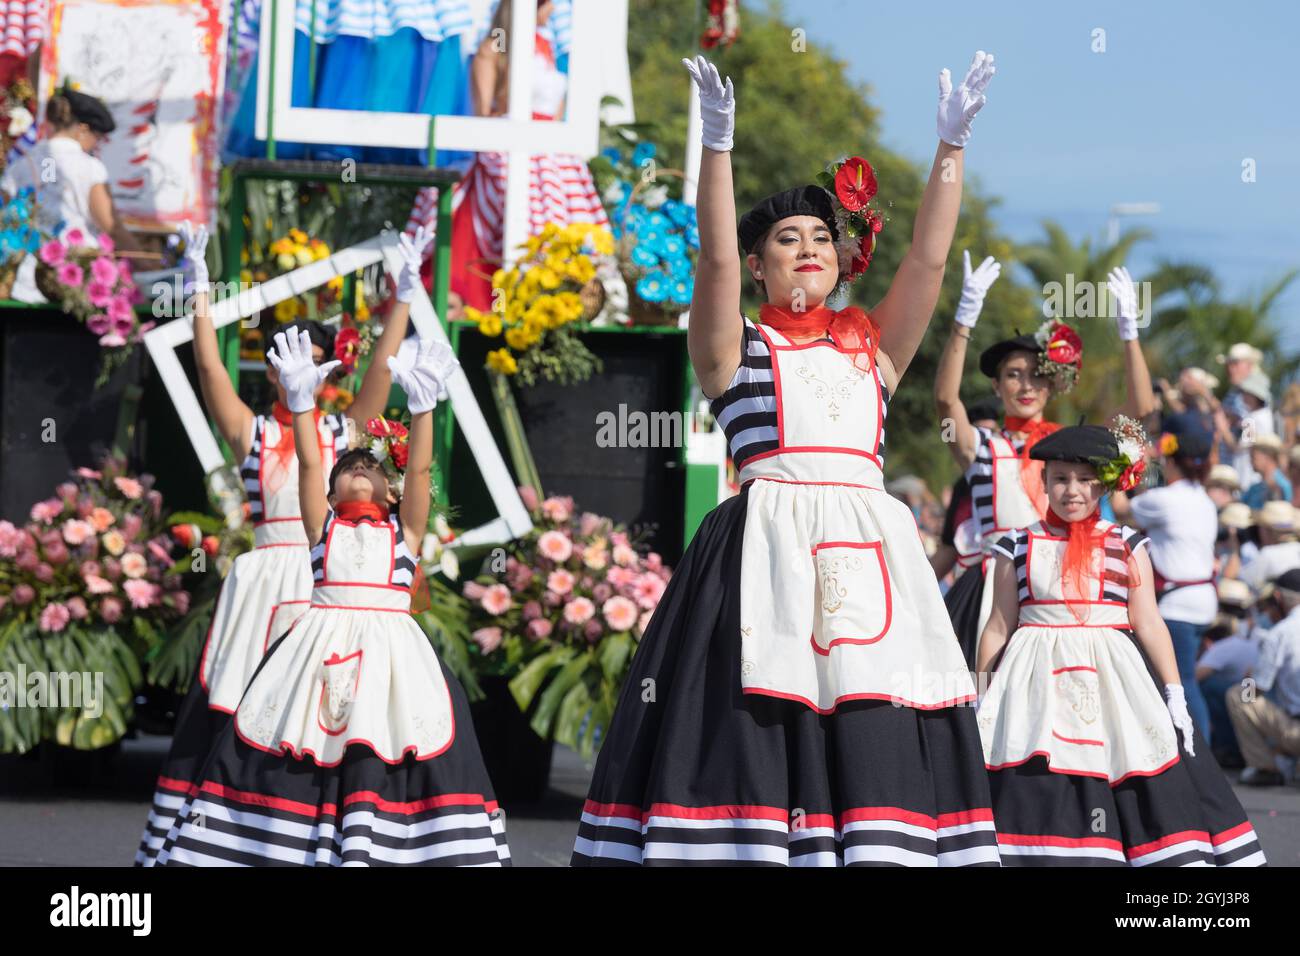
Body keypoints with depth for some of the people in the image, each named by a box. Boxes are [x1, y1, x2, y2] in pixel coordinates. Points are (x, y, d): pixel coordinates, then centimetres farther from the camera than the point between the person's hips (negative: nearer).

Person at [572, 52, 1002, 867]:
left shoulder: (873, 346, 21)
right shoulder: (733, 348, 10)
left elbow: (929, 256, 12)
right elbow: (716, 256, -5)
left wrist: (952, 144, 6)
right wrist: (718, 142, -16)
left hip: (869, 547, 4)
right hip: (765, 545, -4)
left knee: (875, 736, -6)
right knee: (755, 715, -13)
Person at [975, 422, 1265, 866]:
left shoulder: (1127, 546, 6)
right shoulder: (1018, 547, 6)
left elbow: (1148, 623, 3)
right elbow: (999, 627, 9)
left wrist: (1174, 693, -2)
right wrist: (981, 698, 8)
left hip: (1115, 679, 0)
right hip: (1038, 685, 0)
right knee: (1034, 792, -9)